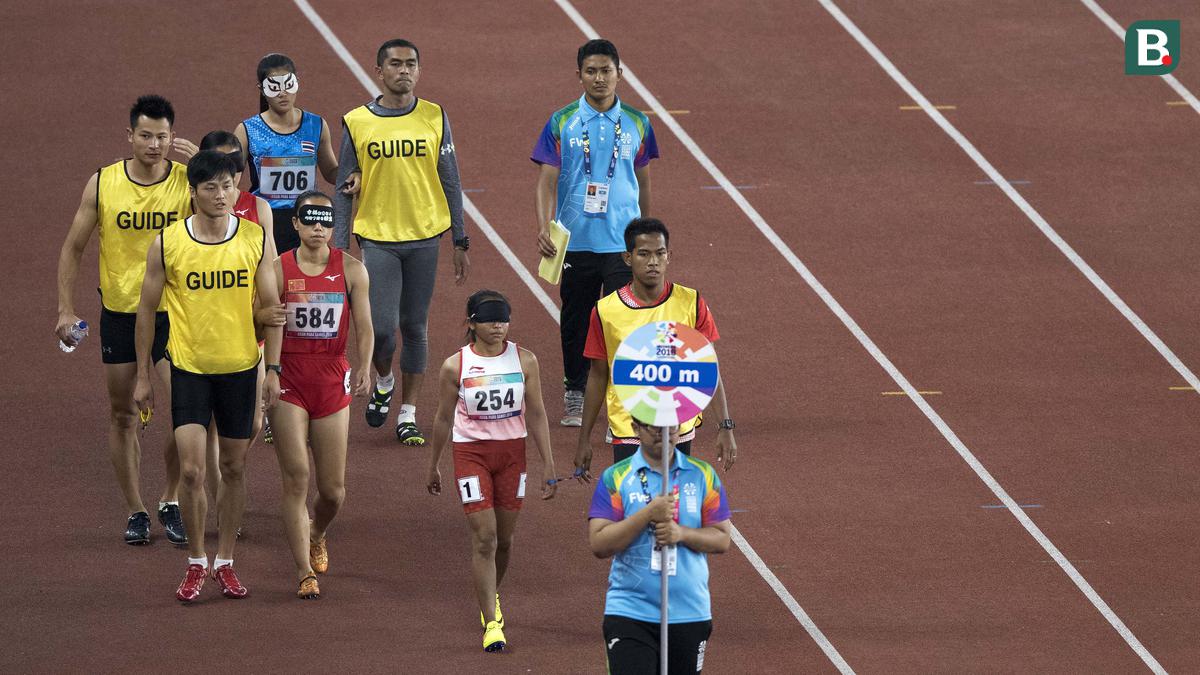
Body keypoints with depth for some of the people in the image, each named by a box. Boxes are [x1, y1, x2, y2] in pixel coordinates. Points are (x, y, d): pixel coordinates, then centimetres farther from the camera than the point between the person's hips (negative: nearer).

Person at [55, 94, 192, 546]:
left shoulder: (189, 182, -7)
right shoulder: (103, 184, -5)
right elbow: (73, 248, 3)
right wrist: (65, 309, -4)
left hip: (172, 312, -1)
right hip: (118, 313, 1)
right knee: (122, 414, 7)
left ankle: (171, 501, 11)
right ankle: (135, 510, 20)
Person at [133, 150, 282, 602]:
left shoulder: (257, 239, -4)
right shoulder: (167, 244, -8)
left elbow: (270, 306, 3)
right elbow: (147, 309, 2)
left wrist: (273, 368, -2)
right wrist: (143, 375, 3)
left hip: (240, 367, 1)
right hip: (189, 367, -1)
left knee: (233, 469, 9)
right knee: (191, 470, -9)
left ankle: (225, 562, 23)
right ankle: (196, 562, 9)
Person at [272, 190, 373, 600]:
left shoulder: (350, 269, 2)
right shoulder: (278, 270, -2)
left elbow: (363, 325, 0)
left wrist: (364, 367, -15)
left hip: (333, 379, 2)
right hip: (289, 379, -2)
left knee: (333, 489, 5)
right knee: (296, 478, -10)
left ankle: (316, 536, 39)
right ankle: (305, 573, -4)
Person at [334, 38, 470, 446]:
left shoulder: (434, 118, 3)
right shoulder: (357, 123, 0)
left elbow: (450, 183, 7)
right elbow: (344, 191, 4)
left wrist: (460, 243, 5)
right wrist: (339, 249, 0)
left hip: (424, 239, 1)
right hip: (377, 239, -1)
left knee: (415, 327, 6)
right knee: (381, 327, -9)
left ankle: (408, 415, 16)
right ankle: (383, 381, 23)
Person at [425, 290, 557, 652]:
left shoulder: (524, 360, -3)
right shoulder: (455, 366, -7)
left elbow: (536, 414, 1)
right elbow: (444, 418, 4)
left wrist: (548, 465, -1)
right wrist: (433, 466, 12)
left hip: (512, 452, 2)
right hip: (471, 452, -2)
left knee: (504, 537, 11)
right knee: (484, 538, -10)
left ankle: (491, 598, 39)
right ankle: (491, 623, -8)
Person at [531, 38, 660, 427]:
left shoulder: (636, 124, 4)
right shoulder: (562, 123, 0)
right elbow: (547, 179, -3)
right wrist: (544, 227, -17)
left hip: (622, 242, 0)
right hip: (576, 242, 1)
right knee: (575, 322, 12)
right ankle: (574, 397, 28)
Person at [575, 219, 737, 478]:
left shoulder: (691, 304, -4)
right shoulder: (606, 311, -6)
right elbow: (598, 376, 4)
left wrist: (725, 427, -3)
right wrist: (584, 440, 7)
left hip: (680, 431, 2)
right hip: (628, 433, -1)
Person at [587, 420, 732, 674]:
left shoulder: (703, 475, 6)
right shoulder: (615, 477, -1)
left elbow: (722, 540, 3)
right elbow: (599, 545, -9)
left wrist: (681, 533, -15)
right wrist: (648, 514, -19)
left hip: (689, 613, 3)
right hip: (629, 612, -3)